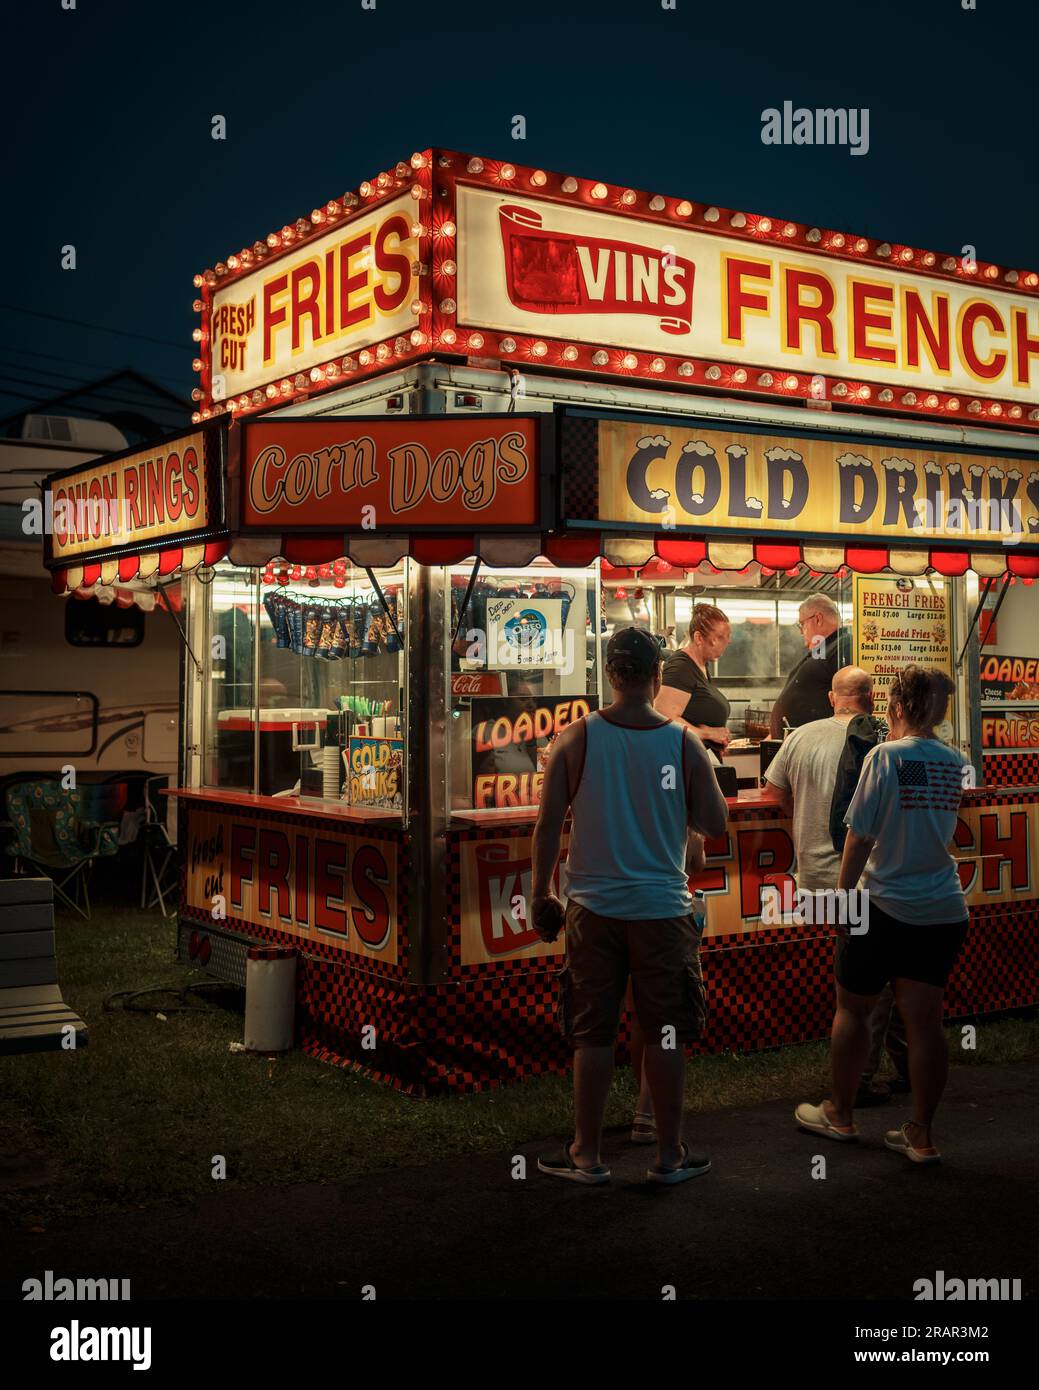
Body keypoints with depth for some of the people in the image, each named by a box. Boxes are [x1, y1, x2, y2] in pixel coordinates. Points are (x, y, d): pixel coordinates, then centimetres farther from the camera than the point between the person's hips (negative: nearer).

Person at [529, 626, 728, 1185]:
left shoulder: (576, 739, -4)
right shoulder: (683, 743, -4)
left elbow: (549, 824, -3)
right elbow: (715, 824, 1)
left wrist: (540, 895, 7)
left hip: (594, 908, 0)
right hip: (662, 908, 0)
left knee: (593, 1035, 9)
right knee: (665, 1035, 9)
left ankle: (588, 1155, 18)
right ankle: (669, 1155, 18)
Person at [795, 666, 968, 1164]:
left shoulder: (885, 756, -13)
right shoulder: (956, 763, 4)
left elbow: (860, 837, -12)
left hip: (885, 906, -5)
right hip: (945, 912, 5)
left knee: (852, 1008, 13)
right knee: (925, 1020, 9)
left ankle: (839, 1114, 26)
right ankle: (921, 1136, 13)